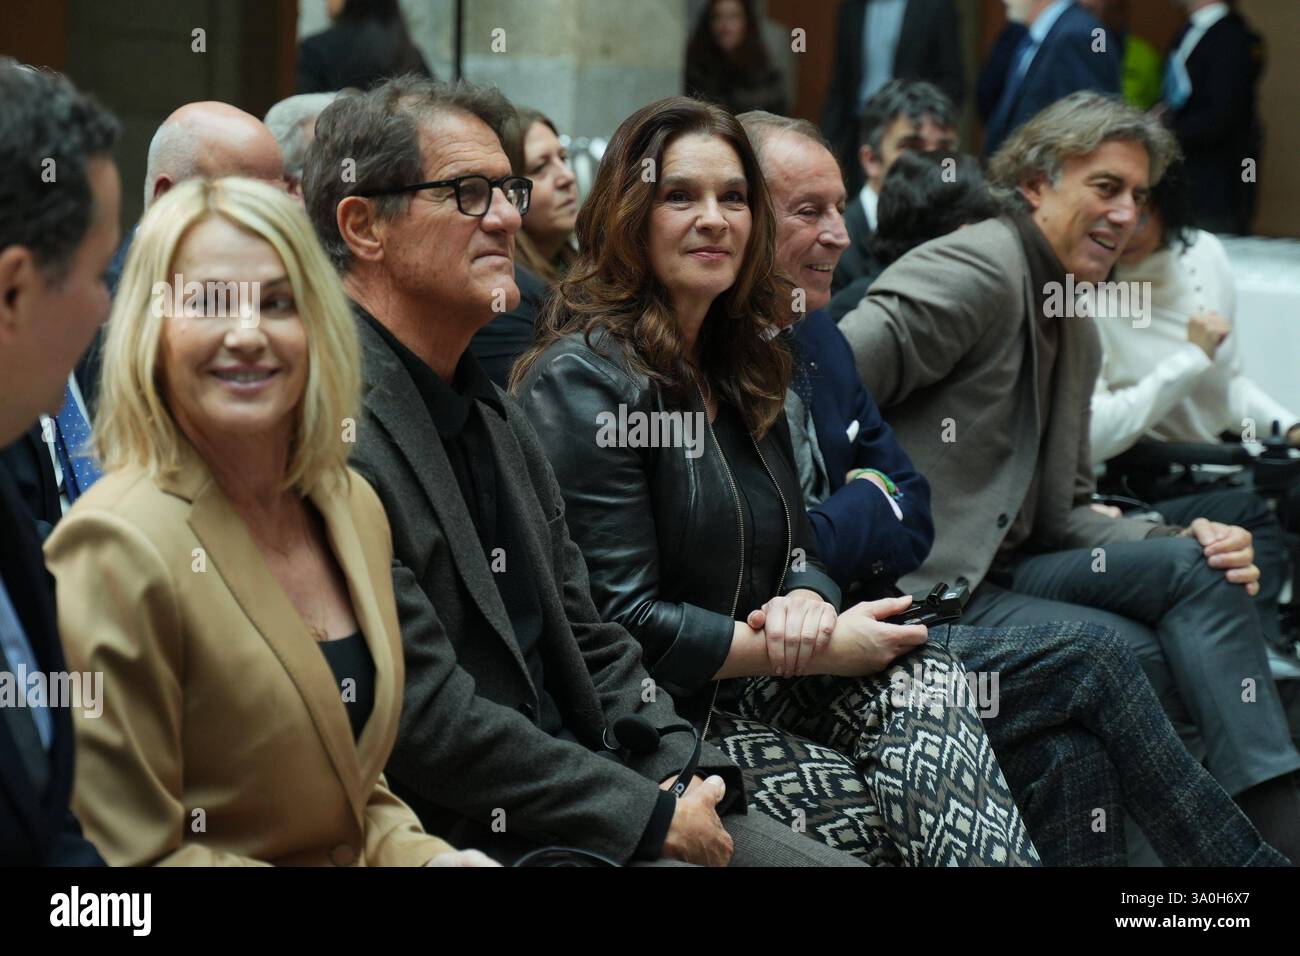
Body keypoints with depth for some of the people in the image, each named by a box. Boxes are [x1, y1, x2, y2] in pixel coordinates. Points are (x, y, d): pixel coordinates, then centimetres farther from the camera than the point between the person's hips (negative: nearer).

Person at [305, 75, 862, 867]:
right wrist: (650, 817, -14)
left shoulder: (497, 415, 14)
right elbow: (425, 715, -19)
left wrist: (687, 787, 0)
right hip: (464, 835, -8)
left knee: (838, 861, 0)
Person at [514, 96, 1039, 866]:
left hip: (751, 684, 7)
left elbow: (799, 552, 16)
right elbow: (620, 622, -18)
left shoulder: (742, 364, 14)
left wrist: (806, 603, -10)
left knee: (925, 681, -21)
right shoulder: (583, 380, -13)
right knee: (887, 812, -23)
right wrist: (816, 649, -15)